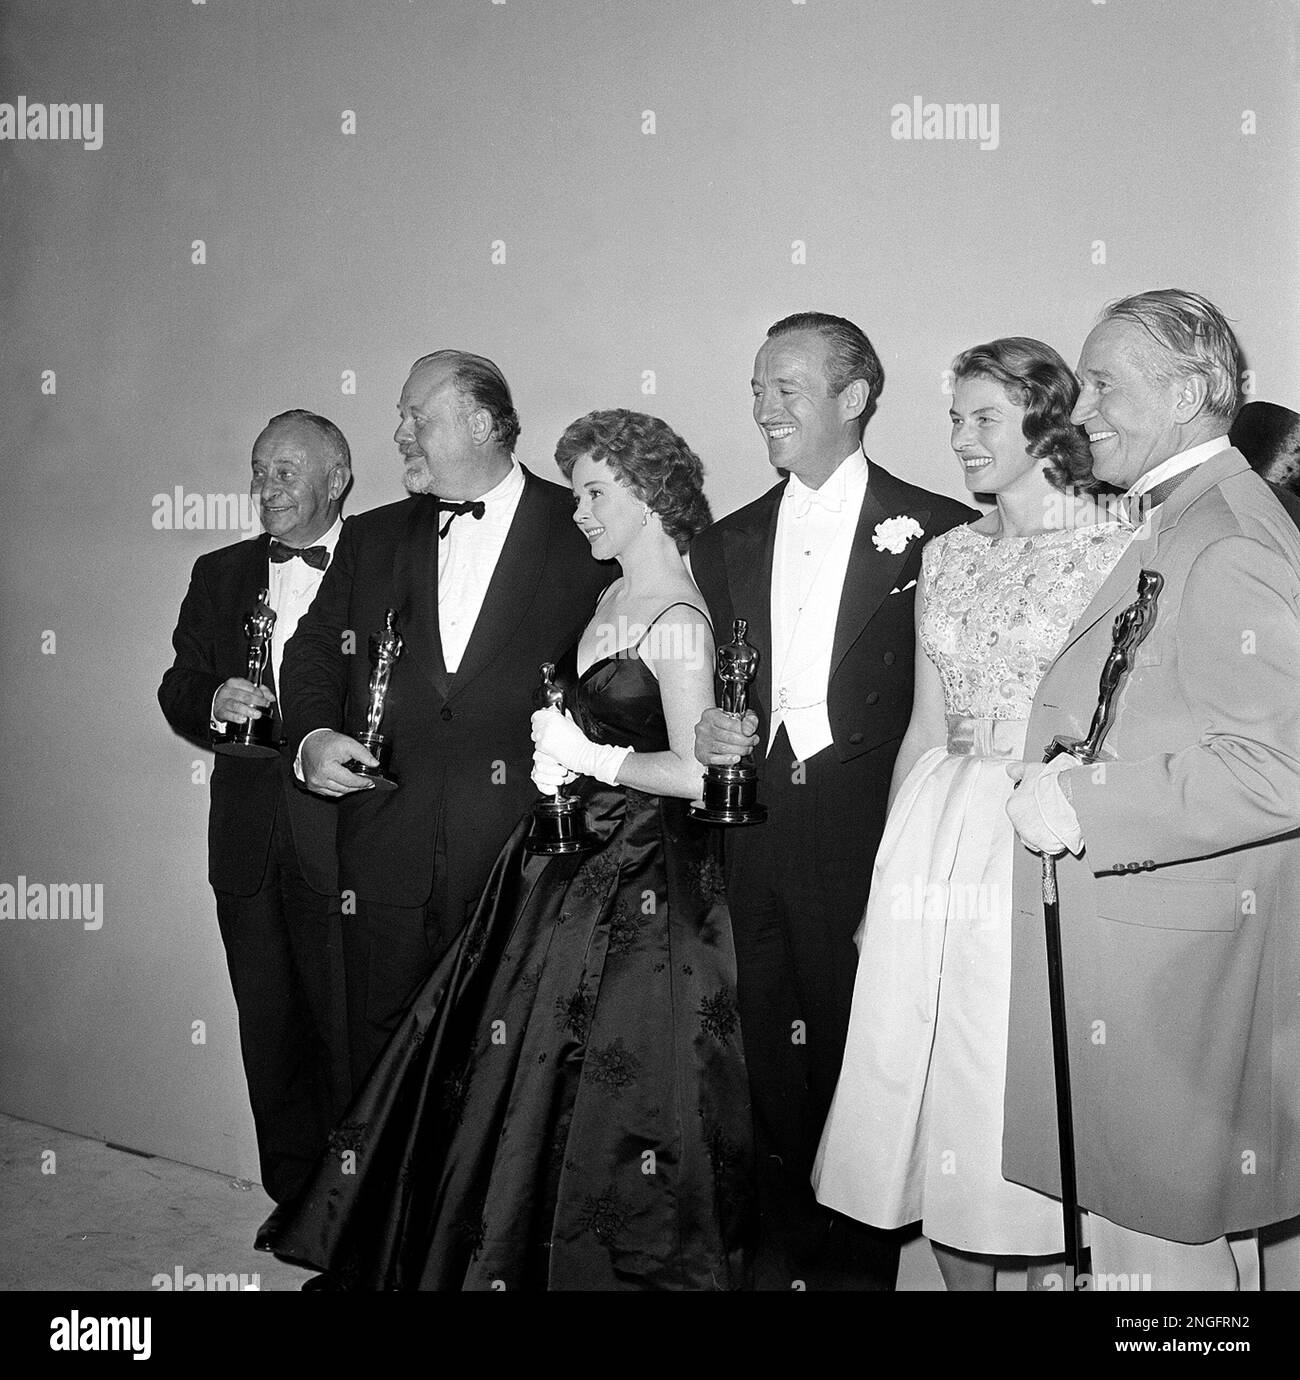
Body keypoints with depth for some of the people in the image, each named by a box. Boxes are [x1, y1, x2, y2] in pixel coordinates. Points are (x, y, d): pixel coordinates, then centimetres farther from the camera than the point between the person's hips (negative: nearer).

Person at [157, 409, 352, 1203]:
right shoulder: (219, 576, 13)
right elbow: (178, 691, 11)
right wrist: (214, 704, -9)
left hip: (344, 843, -5)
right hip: (249, 845, 5)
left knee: (353, 1035, 1)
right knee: (270, 1033, 13)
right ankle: (297, 1204, 28)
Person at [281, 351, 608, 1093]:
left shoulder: (583, 531, 0)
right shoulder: (372, 537, 13)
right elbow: (315, 647, 14)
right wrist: (314, 734, -5)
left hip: (525, 846, -3)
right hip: (387, 855, 3)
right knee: (381, 1058, 9)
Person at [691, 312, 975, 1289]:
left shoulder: (936, 531, -2)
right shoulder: (727, 543, 15)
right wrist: (712, 736, -3)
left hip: (873, 839, -4)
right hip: (758, 835, 4)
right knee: (770, 1062, 9)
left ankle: (861, 1255, 22)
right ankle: (789, 1247, 26)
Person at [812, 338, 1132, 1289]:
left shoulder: (1118, 551, -6)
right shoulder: (948, 555, 11)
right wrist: (883, 876, 14)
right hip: (932, 844, 6)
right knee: (923, 1077, 11)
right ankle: (962, 1274, 29)